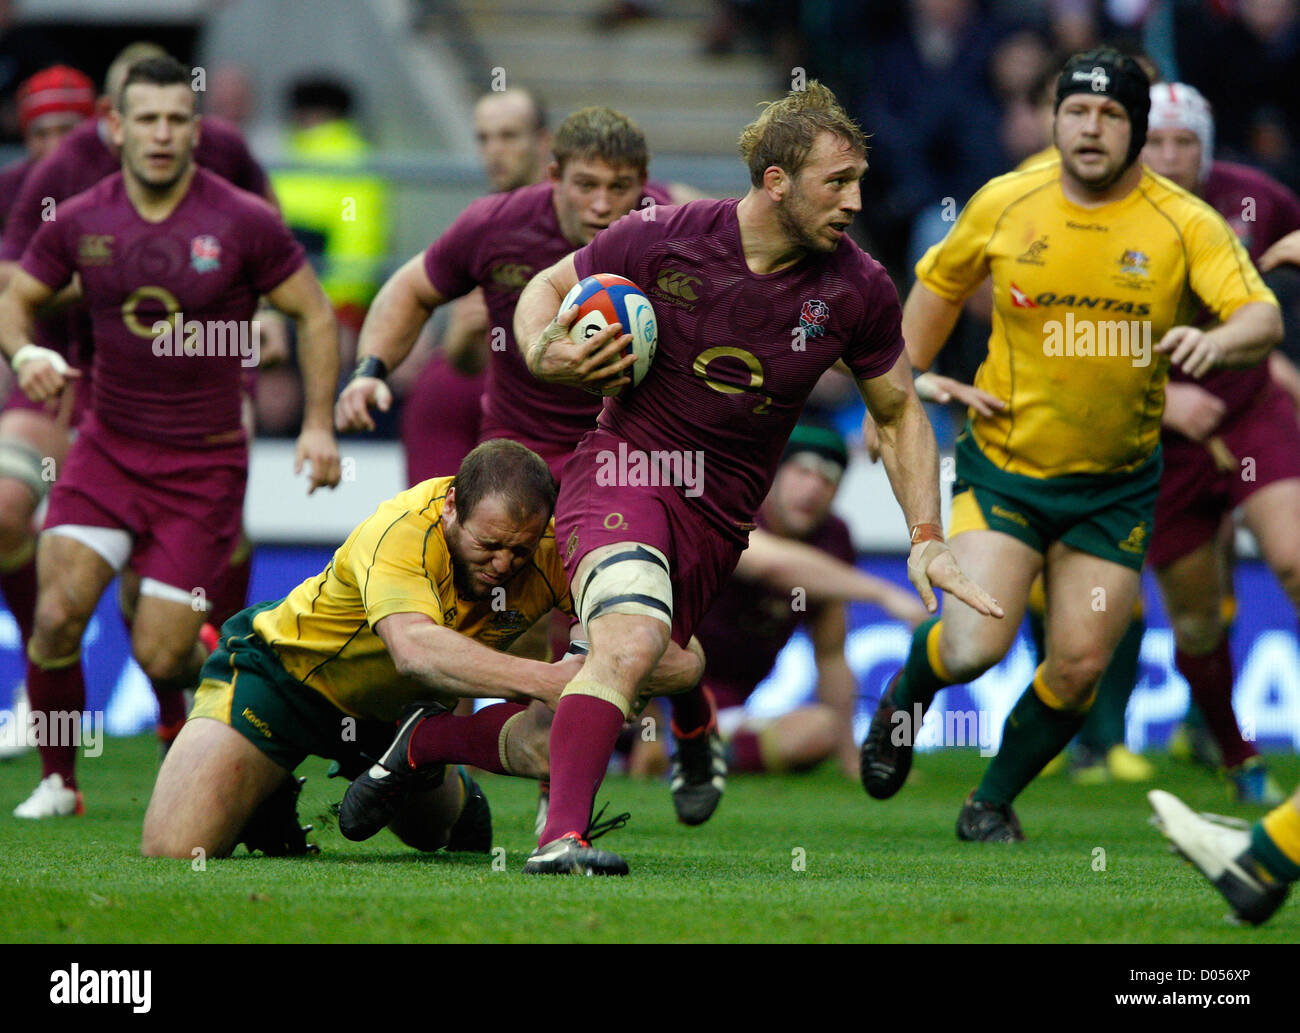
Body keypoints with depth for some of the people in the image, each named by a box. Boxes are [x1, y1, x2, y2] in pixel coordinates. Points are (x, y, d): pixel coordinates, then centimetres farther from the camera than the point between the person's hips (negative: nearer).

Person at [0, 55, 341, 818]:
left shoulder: (244, 223, -8)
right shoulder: (81, 223, -1)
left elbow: (315, 313, 0)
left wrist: (319, 424, -7)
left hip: (206, 463, -2)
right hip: (109, 448, 2)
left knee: (160, 653, -7)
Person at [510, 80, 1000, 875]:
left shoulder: (858, 289, -3)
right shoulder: (663, 241, -10)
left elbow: (899, 413, 11)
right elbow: (549, 288, 8)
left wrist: (928, 540, 3)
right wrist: (544, 356, -13)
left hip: (722, 520, 5)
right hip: (625, 473, -5)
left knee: (639, 670, 2)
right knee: (630, 645, -28)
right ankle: (560, 839, -33)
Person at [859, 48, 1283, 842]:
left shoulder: (1186, 225, -10)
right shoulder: (1004, 204, -5)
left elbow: (1264, 317, -21)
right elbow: (940, 286, 13)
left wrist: (1215, 343, -43)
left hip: (1117, 484, 1)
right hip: (1003, 466, -1)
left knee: (1080, 666, -2)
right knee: (974, 648, -17)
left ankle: (995, 800, 25)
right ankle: (907, 697, 20)